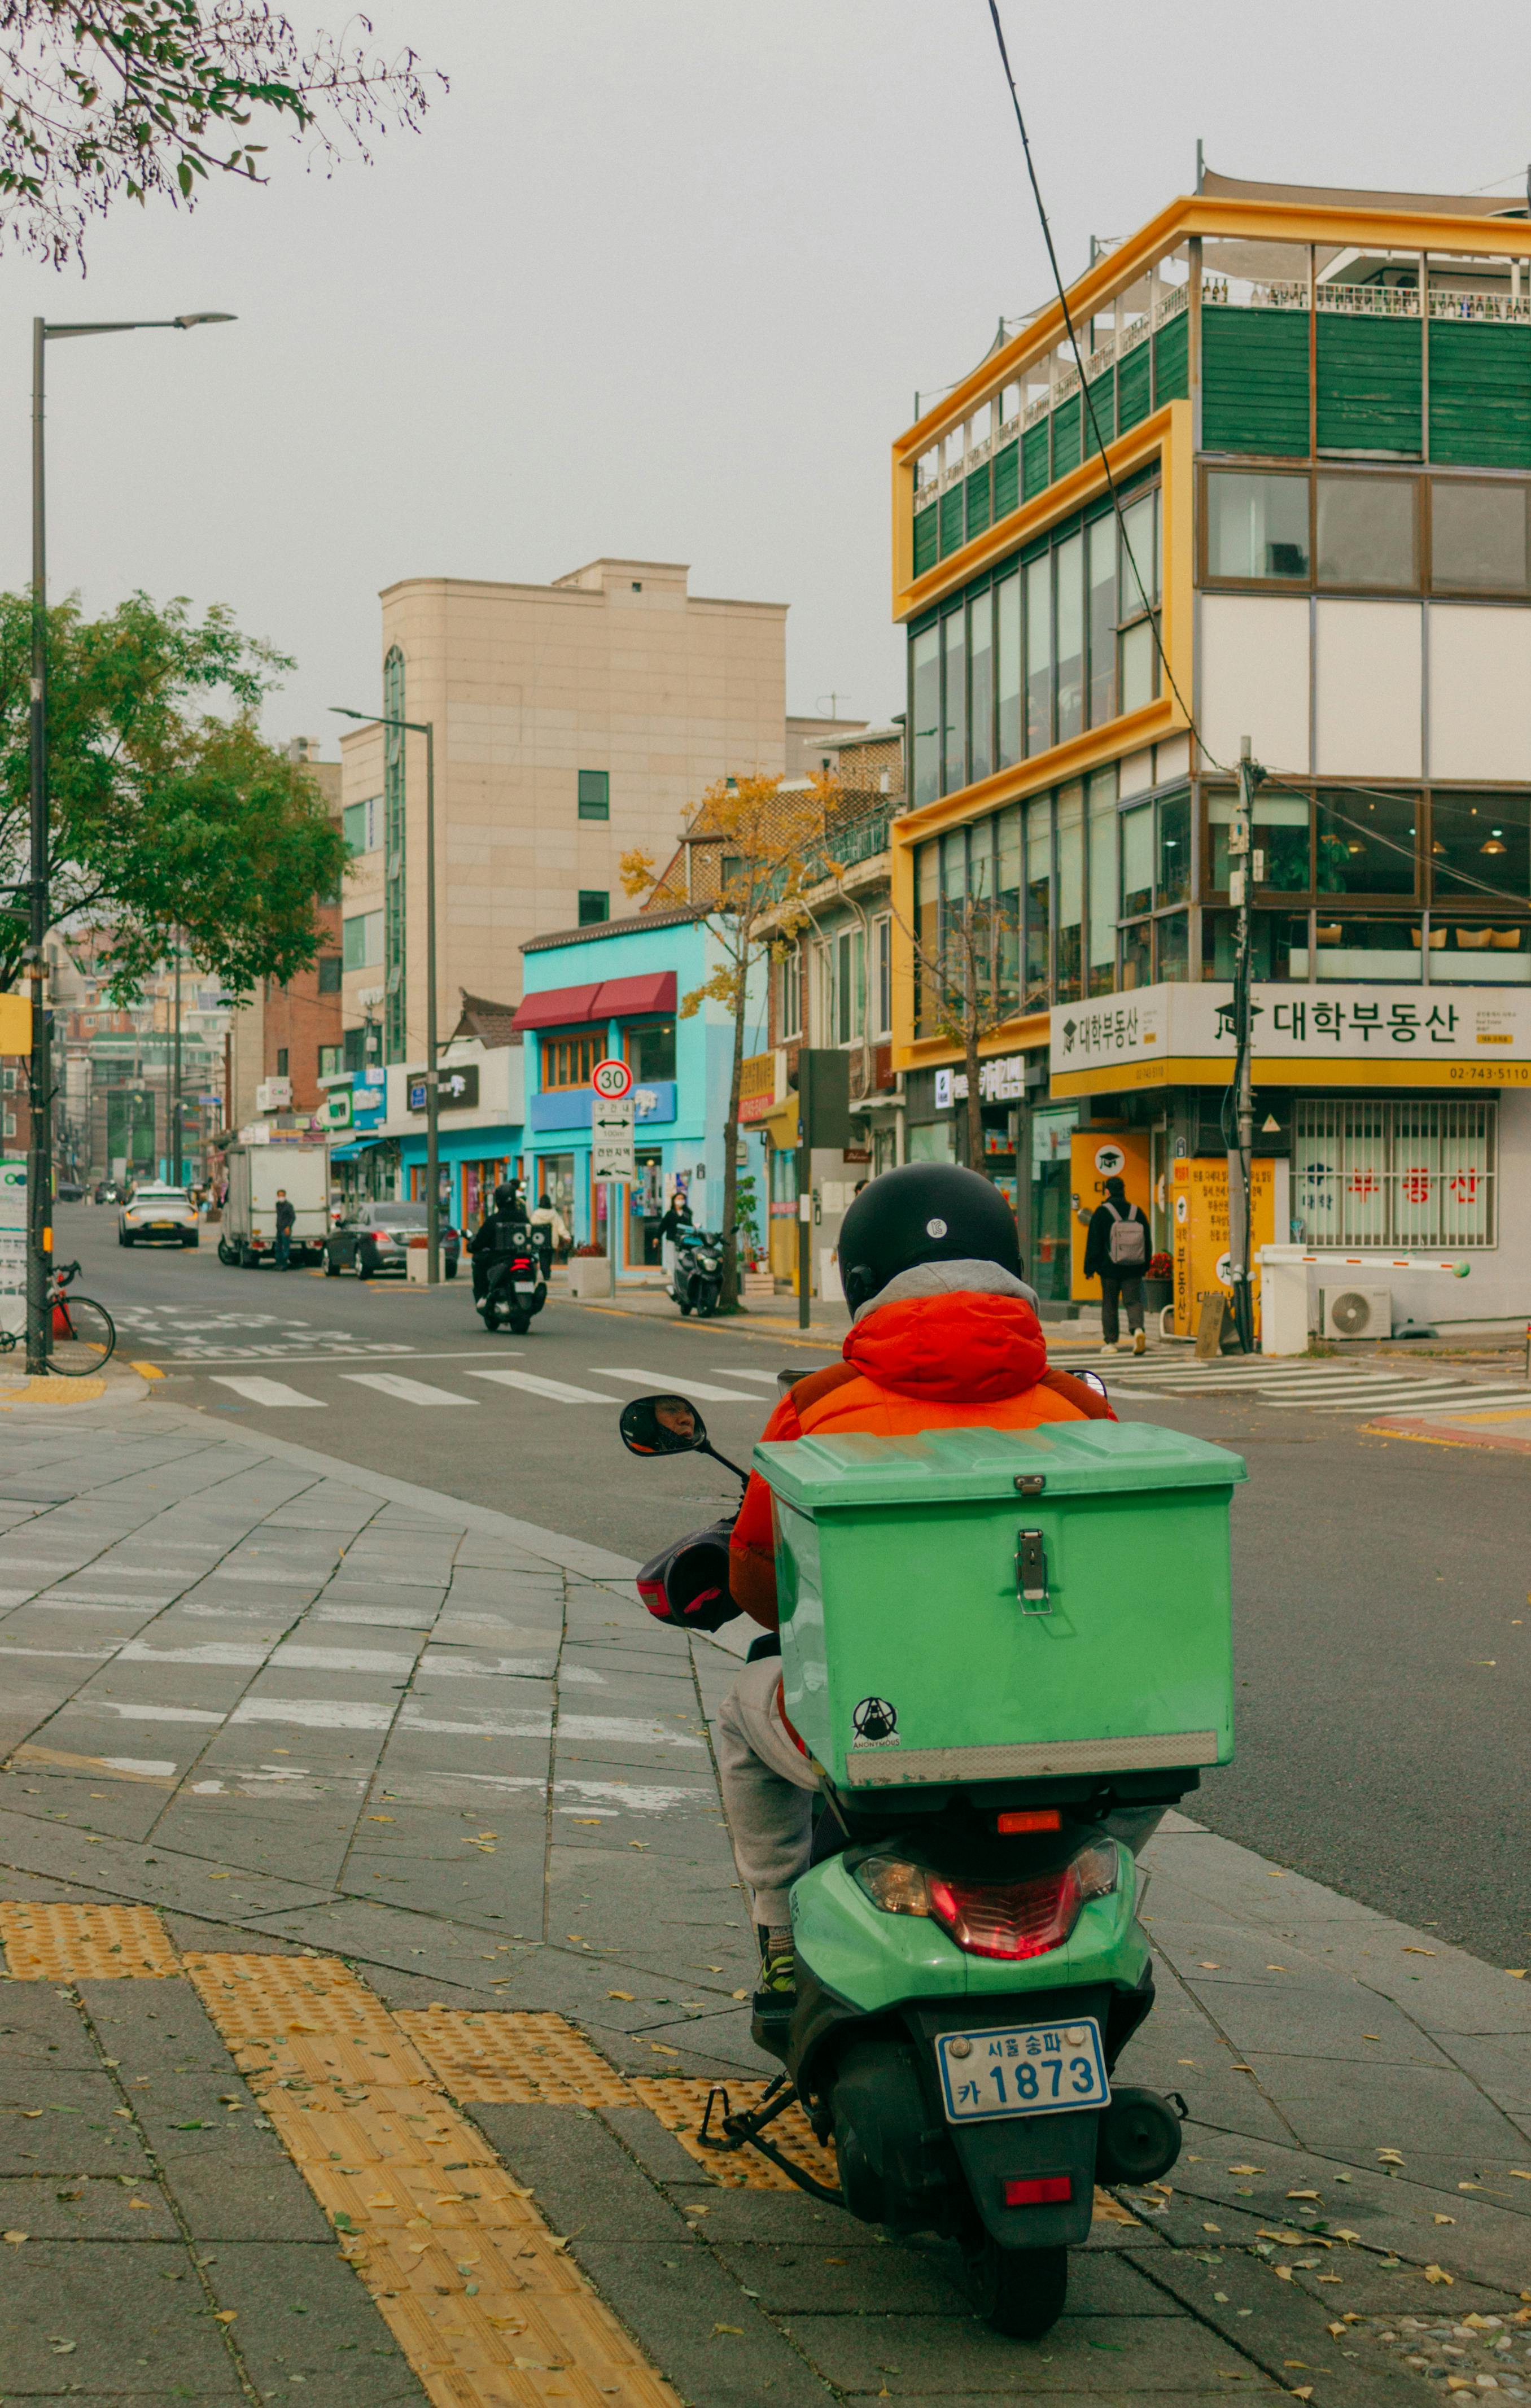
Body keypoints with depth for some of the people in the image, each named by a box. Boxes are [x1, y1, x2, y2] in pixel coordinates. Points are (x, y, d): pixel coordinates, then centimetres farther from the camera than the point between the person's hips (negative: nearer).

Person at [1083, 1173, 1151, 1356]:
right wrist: (1145, 1266, 21)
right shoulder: (1137, 1212, 6)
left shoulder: (1101, 1213, -4)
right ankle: (1138, 1329, -23)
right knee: (1133, 1301, 4)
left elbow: (1093, 1243, -5)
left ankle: (1110, 1342, 9)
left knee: (1109, 1305, 8)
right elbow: (1148, 1242, 12)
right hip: (1133, 1269, 2)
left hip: (1110, 1268, -2)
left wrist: (1090, 1268, 0)